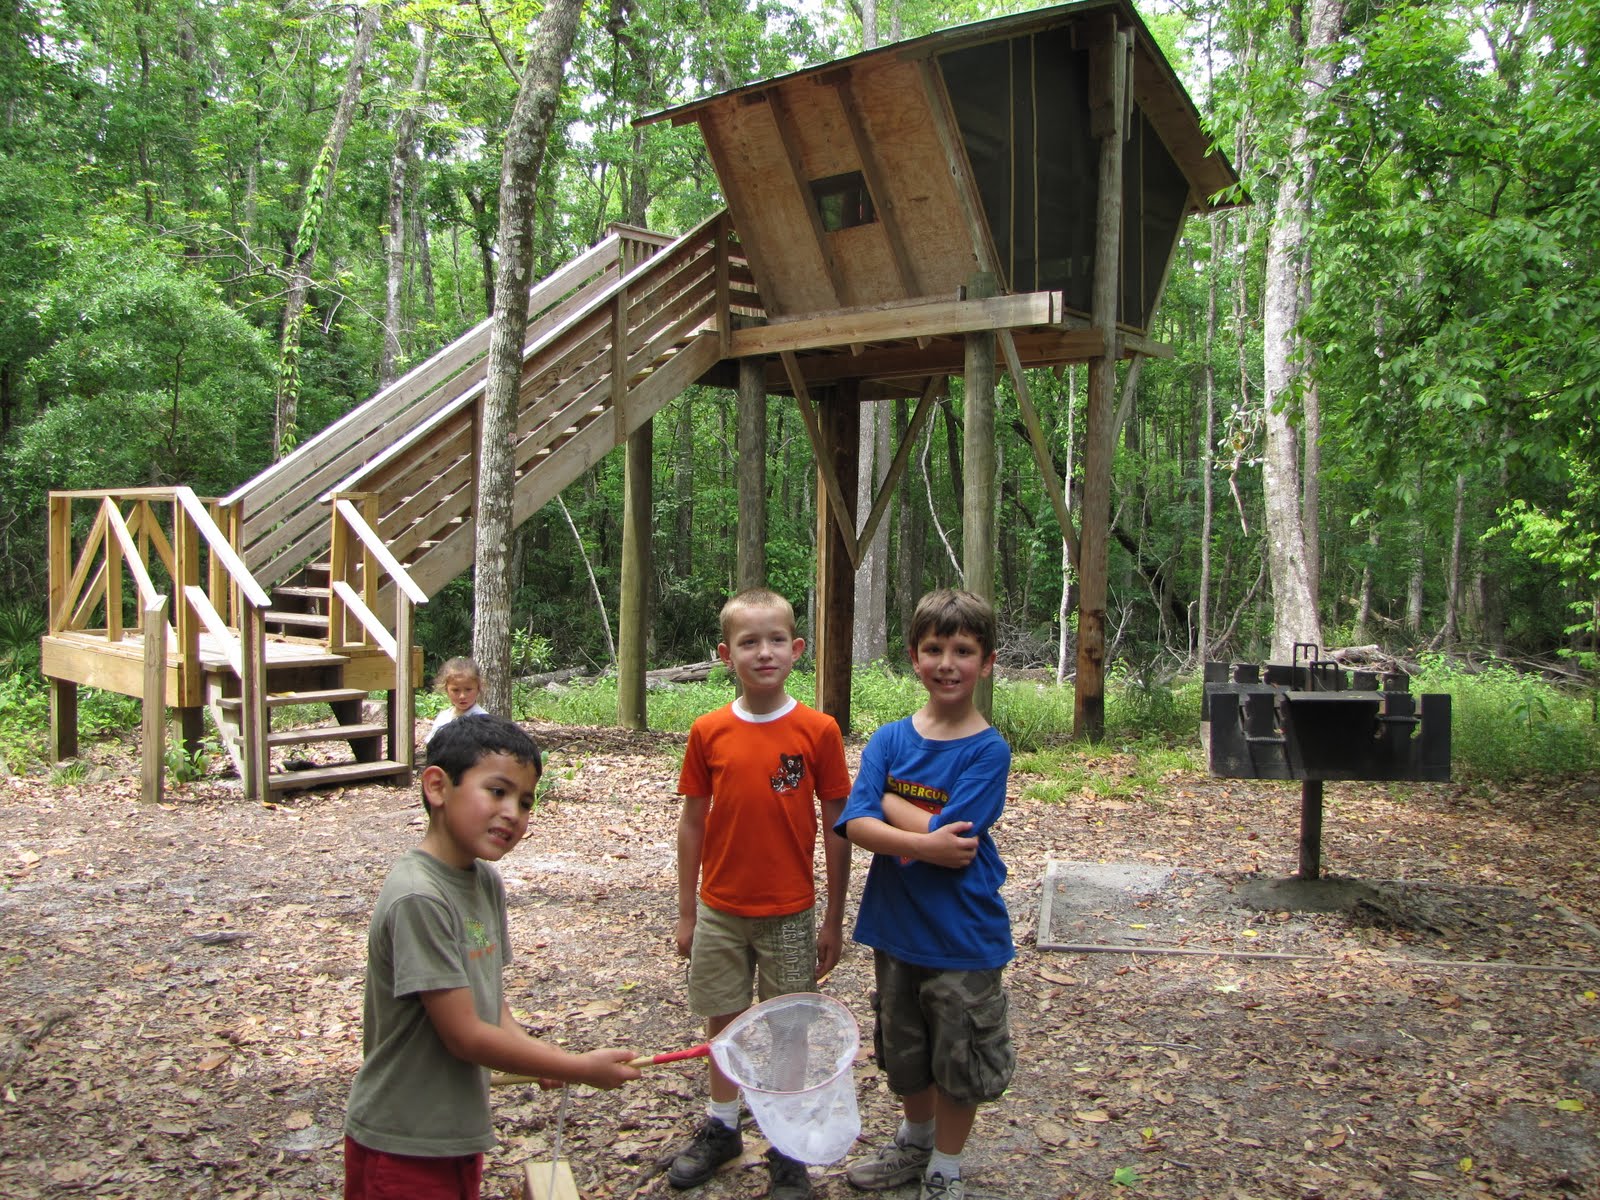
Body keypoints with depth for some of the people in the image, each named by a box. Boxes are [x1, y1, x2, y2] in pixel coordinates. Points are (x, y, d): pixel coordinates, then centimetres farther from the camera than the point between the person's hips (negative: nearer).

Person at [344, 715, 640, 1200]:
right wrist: (580, 1069, -16)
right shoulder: (417, 899, -24)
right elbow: (464, 1035, -23)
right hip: (402, 1150, -7)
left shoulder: (486, 882, 1)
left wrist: (530, 1050, -8)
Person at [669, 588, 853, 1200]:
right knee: (723, 1021, 15)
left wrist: (833, 920, -3)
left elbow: (837, 827, -4)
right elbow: (693, 822, 4)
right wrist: (686, 913, 6)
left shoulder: (818, 730, -9)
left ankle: (788, 1151, 25)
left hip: (791, 913, -2)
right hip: (720, 911, 2)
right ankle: (721, 1127, 36)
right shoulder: (708, 732, -3)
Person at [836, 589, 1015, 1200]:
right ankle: (915, 1142, 47)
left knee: (959, 1060, 12)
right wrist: (923, 841, -27)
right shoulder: (888, 740, -4)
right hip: (895, 925, 4)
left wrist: (889, 800, -14)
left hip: (962, 936, -4)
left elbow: (954, 839, -24)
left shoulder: (988, 750, -15)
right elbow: (855, 824, -14)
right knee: (904, 1053, 22)